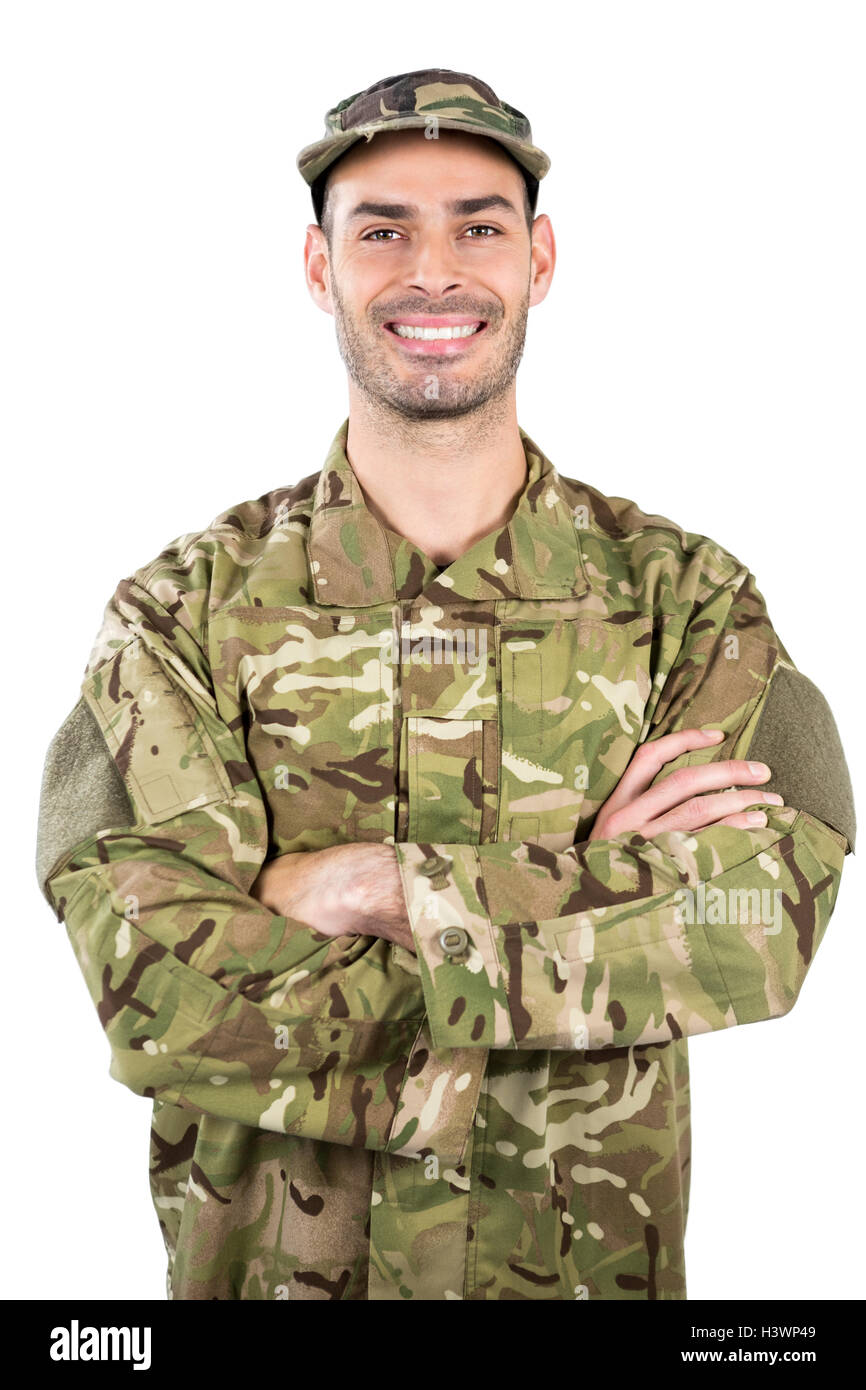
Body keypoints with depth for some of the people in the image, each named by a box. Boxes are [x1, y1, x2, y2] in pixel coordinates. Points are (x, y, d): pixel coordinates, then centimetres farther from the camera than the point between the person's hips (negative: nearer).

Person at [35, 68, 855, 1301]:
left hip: (593, 1264, 1)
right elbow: (163, 1000, -20)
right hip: (266, 1264, 0)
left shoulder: (687, 597, -6)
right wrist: (582, 892, -21)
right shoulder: (182, 609, -9)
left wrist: (388, 886, -24)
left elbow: (766, 924, -19)